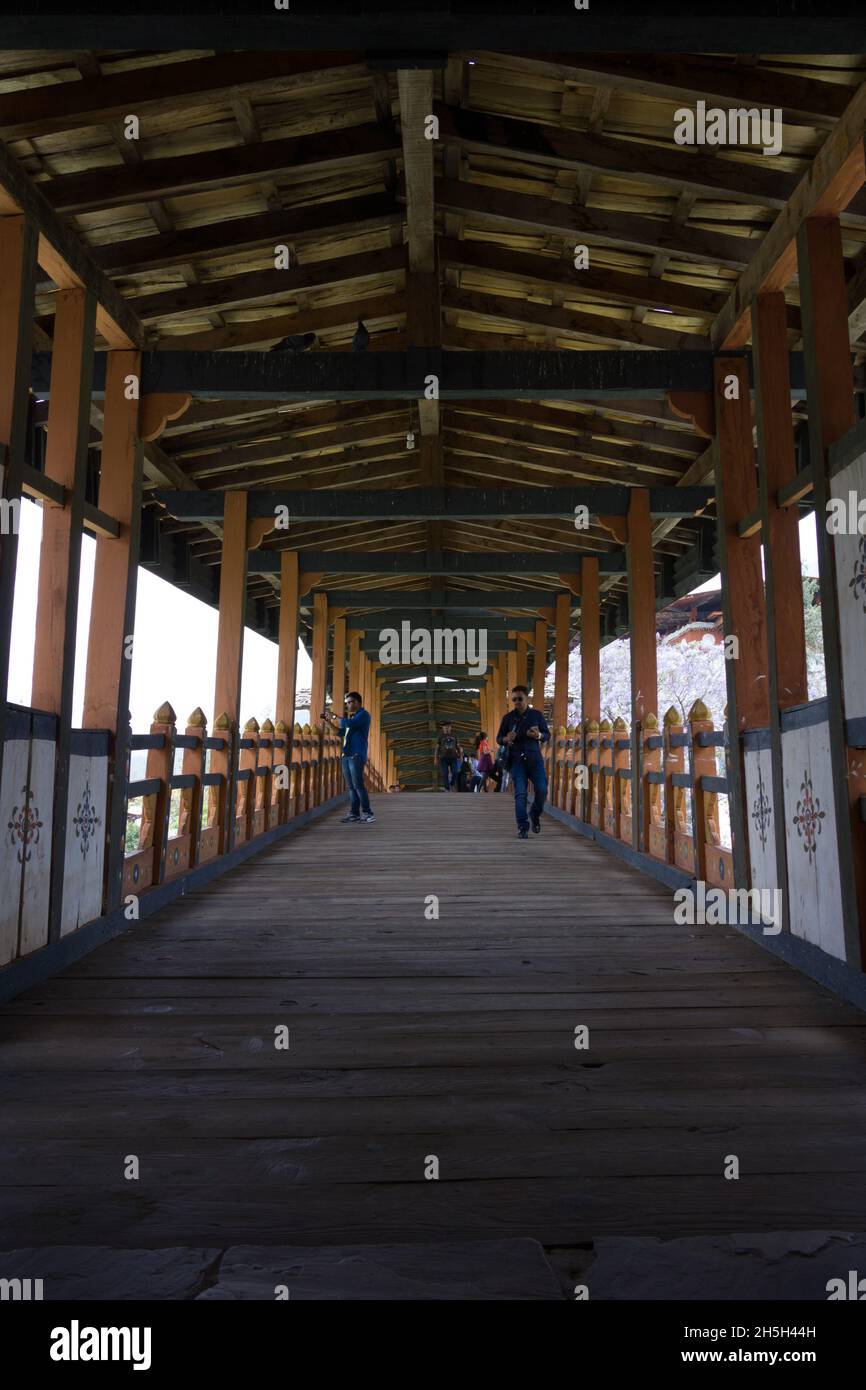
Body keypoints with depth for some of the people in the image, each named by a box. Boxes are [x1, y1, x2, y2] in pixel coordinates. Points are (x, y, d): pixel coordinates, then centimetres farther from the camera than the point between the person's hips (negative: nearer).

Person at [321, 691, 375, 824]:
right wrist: (328, 721, 15)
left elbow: (350, 724, -21)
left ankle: (367, 813, -5)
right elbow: (341, 731, 25)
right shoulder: (351, 716, 21)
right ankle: (354, 814, 7)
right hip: (347, 755, 8)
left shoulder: (363, 714, -5)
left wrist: (333, 717, -11)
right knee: (351, 787, 6)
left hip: (357, 755, -8)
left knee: (358, 785, -10)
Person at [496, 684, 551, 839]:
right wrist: (507, 739, -15)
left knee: (542, 790, -6)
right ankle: (523, 827, 1)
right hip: (517, 760, -1)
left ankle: (535, 815, 23)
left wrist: (539, 736, -14)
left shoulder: (537, 715, 5)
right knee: (520, 794, -5)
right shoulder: (508, 717, 4)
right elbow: (499, 738, 9)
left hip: (535, 758, 1)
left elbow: (547, 735, 10)